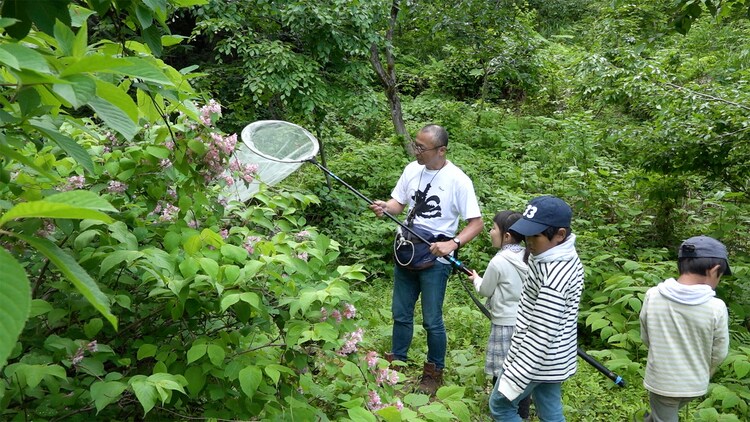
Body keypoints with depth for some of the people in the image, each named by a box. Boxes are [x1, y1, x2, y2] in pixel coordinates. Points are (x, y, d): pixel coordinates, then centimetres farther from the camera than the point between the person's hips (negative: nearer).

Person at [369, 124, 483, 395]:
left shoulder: (458, 180, -17)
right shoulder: (412, 170, -1)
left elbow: (476, 223, -14)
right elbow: (398, 203, 9)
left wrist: (452, 244, -29)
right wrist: (385, 207, -15)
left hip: (435, 259, -5)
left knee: (432, 320, 4)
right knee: (401, 314, 16)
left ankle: (434, 372, 25)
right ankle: (397, 361, 35)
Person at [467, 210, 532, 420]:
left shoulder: (498, 262, -18)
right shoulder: (527, 258, 2)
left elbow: (485, 291, -4)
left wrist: (476, 279, 15)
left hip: (506, 325, -7)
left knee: (501, 372, 4)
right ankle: (523, 414, 26)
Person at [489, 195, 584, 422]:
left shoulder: (554, 276, -30)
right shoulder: (565, 256, 0)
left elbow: (541, 336, -27)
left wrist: (514, 380, -23)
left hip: (535, 359, -9)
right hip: (551, 359, 9)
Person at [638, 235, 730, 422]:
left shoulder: (653, 296, -18)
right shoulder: (716, 308, -21)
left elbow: (645, 338, -3)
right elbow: (719, 354, -8)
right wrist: (704, 374, 14)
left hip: (661, 381, 0)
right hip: (694, 384, 0)